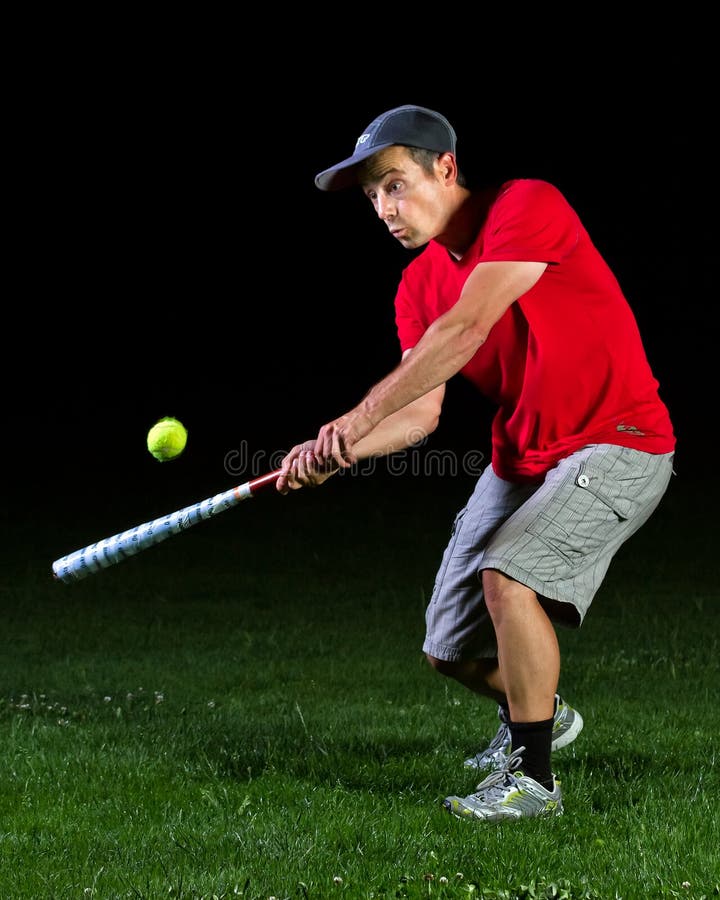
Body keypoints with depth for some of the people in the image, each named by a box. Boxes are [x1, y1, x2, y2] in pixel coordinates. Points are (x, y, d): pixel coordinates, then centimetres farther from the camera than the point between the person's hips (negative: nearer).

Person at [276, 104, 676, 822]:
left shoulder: (528, 206, -19)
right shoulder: (417, 286, 4)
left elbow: (464, 332, -31)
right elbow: (423, 412, -4)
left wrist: (362, 414, -35)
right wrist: (339, 452, -23)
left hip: (617, 444, -7)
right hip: (520, 459, 8)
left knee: (508, 574, -29)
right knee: (450, 651, 6)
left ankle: (533, 777, -14)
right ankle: (537, 714, 39)